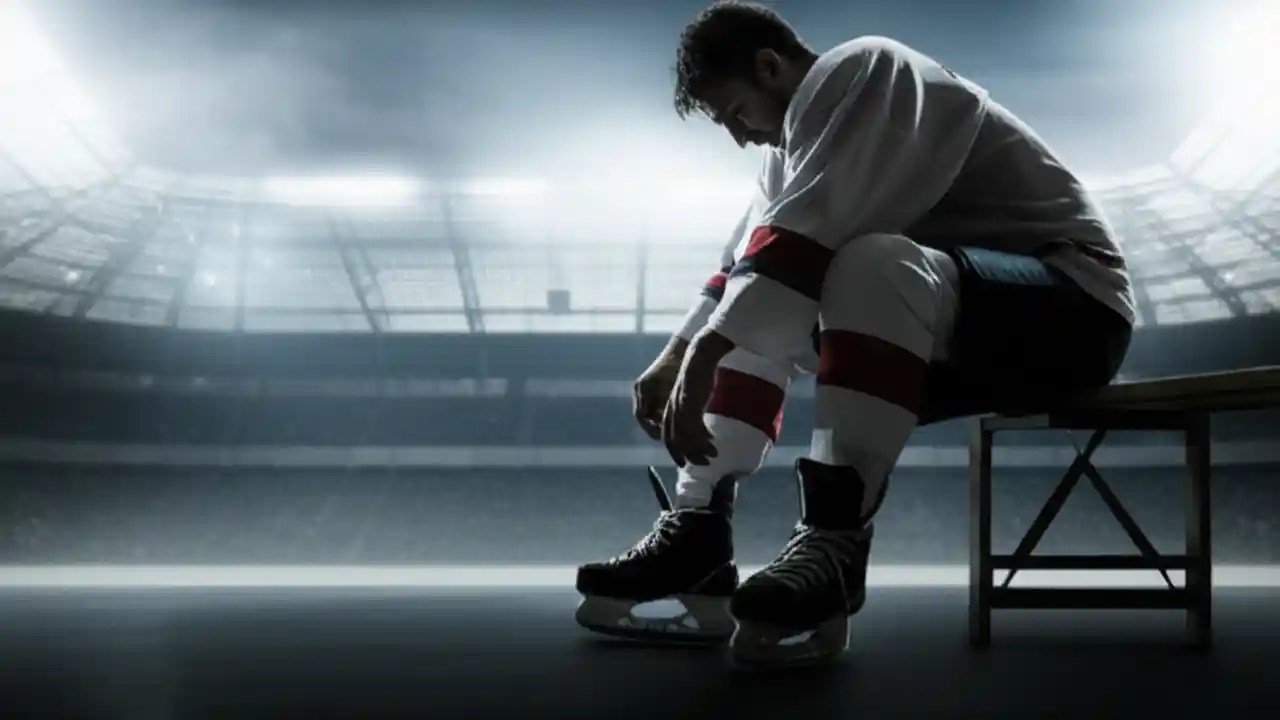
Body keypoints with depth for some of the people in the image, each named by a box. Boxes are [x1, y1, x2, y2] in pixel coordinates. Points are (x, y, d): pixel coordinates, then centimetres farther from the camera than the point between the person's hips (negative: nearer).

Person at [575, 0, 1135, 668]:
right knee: (758, 306, 6)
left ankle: (831, 547, -34)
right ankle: (696, 537, -7)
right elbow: (746, 255, 14)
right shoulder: (805, 133, 13)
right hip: (960, 331, 9)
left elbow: (802, 232, -27)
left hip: (1073, 308, -9)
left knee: (871, 267, -35)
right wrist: (675, 355, 2)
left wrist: (701, 360, -29)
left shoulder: (858, 71, -15)